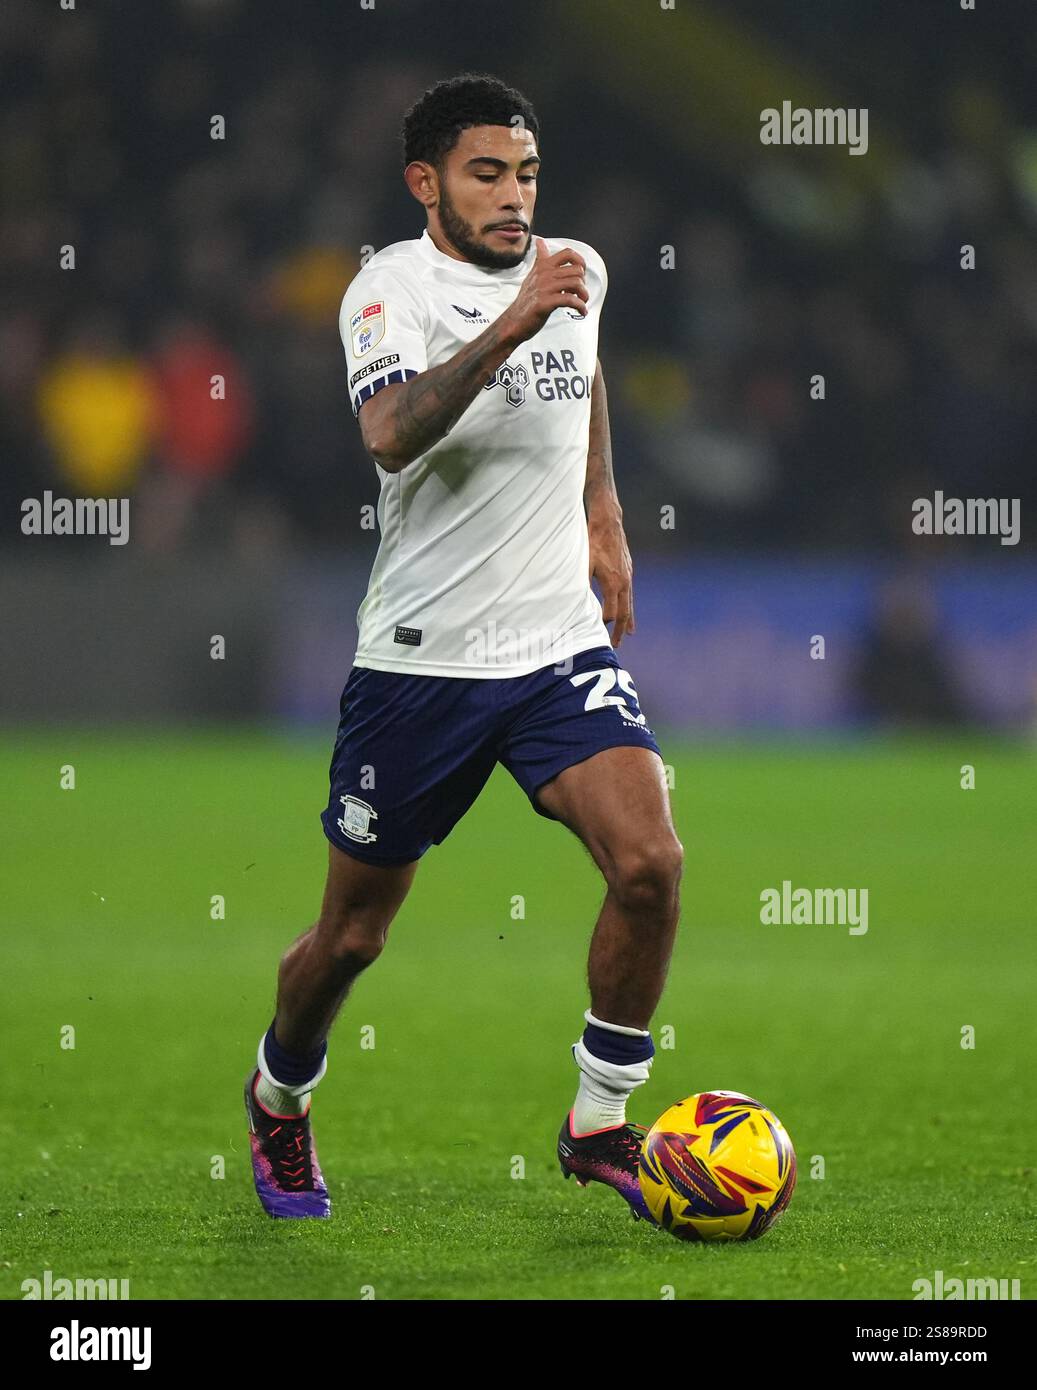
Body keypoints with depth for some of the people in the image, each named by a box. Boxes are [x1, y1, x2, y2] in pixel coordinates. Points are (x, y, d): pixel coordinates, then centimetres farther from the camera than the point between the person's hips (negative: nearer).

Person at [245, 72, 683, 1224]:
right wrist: (513, 323, -41)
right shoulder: (393, 286, -14)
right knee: (351, 935, 8)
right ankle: (280, 1099, 39)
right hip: (419, 660, -4)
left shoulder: (577, 270, 4)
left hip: (563, 644, 4)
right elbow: (392, 435, -34)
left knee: (649, 865, -19)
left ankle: (598, 1125, -1)